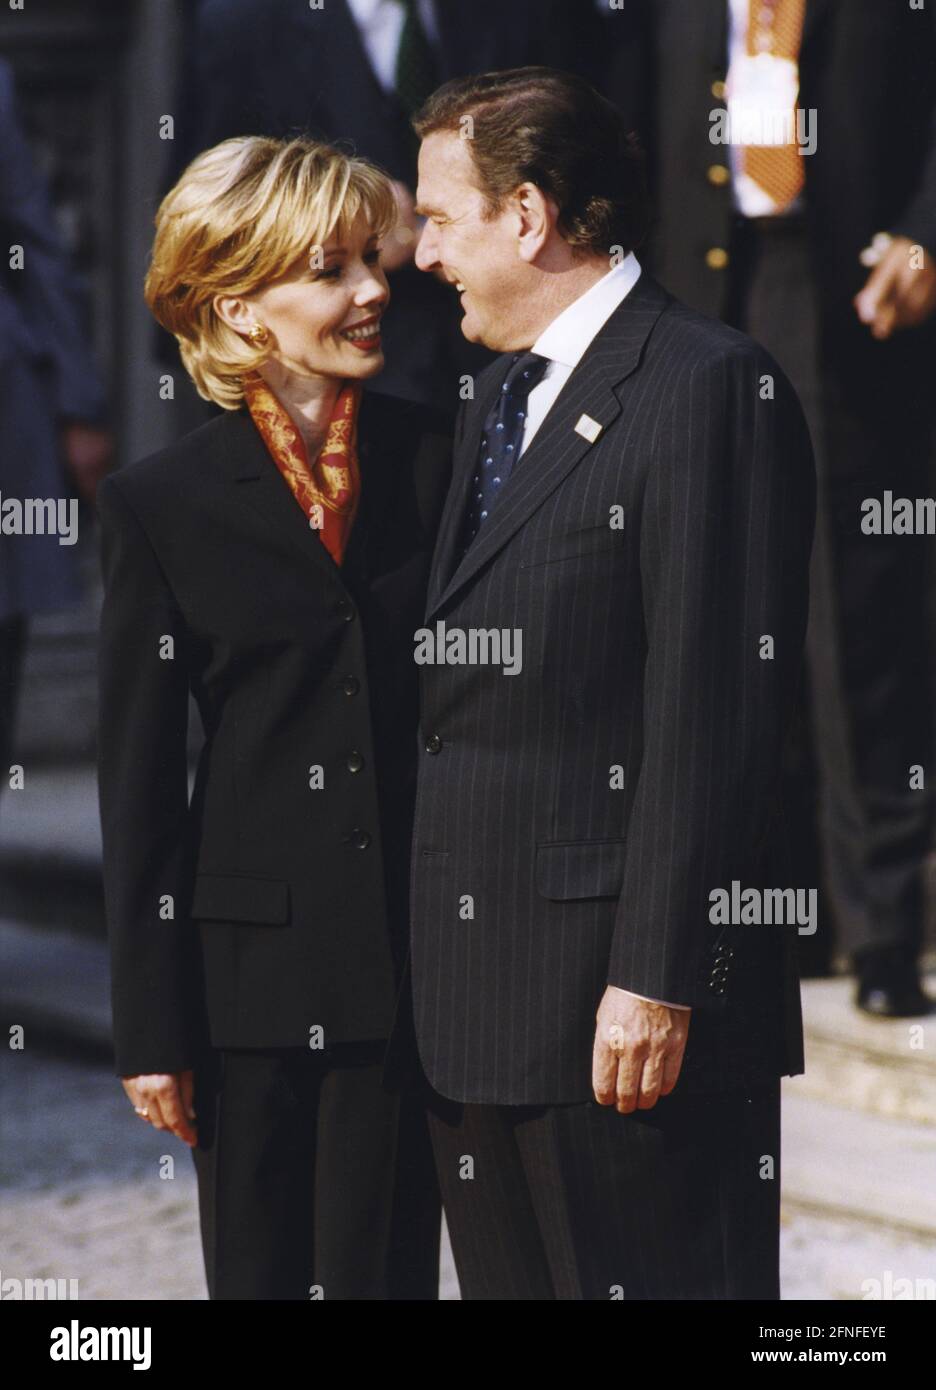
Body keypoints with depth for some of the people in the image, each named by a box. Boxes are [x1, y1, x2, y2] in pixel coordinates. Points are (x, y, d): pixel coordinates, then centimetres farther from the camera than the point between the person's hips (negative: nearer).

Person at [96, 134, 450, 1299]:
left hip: (412, 952, 1)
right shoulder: (160, 506, 0)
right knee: (256, 1271, 7)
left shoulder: (437, 463, 5)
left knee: (385, 1268, 1)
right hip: (249, 956, -1)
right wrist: (151, 1027, -2)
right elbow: (137, 785, 1)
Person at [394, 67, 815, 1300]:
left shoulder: (713, 388, -10)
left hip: (628, 994, -9)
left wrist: (657, 979, -20)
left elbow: (718, 711, -16)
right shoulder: (496, 400, 20)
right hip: (475, 998, 9)